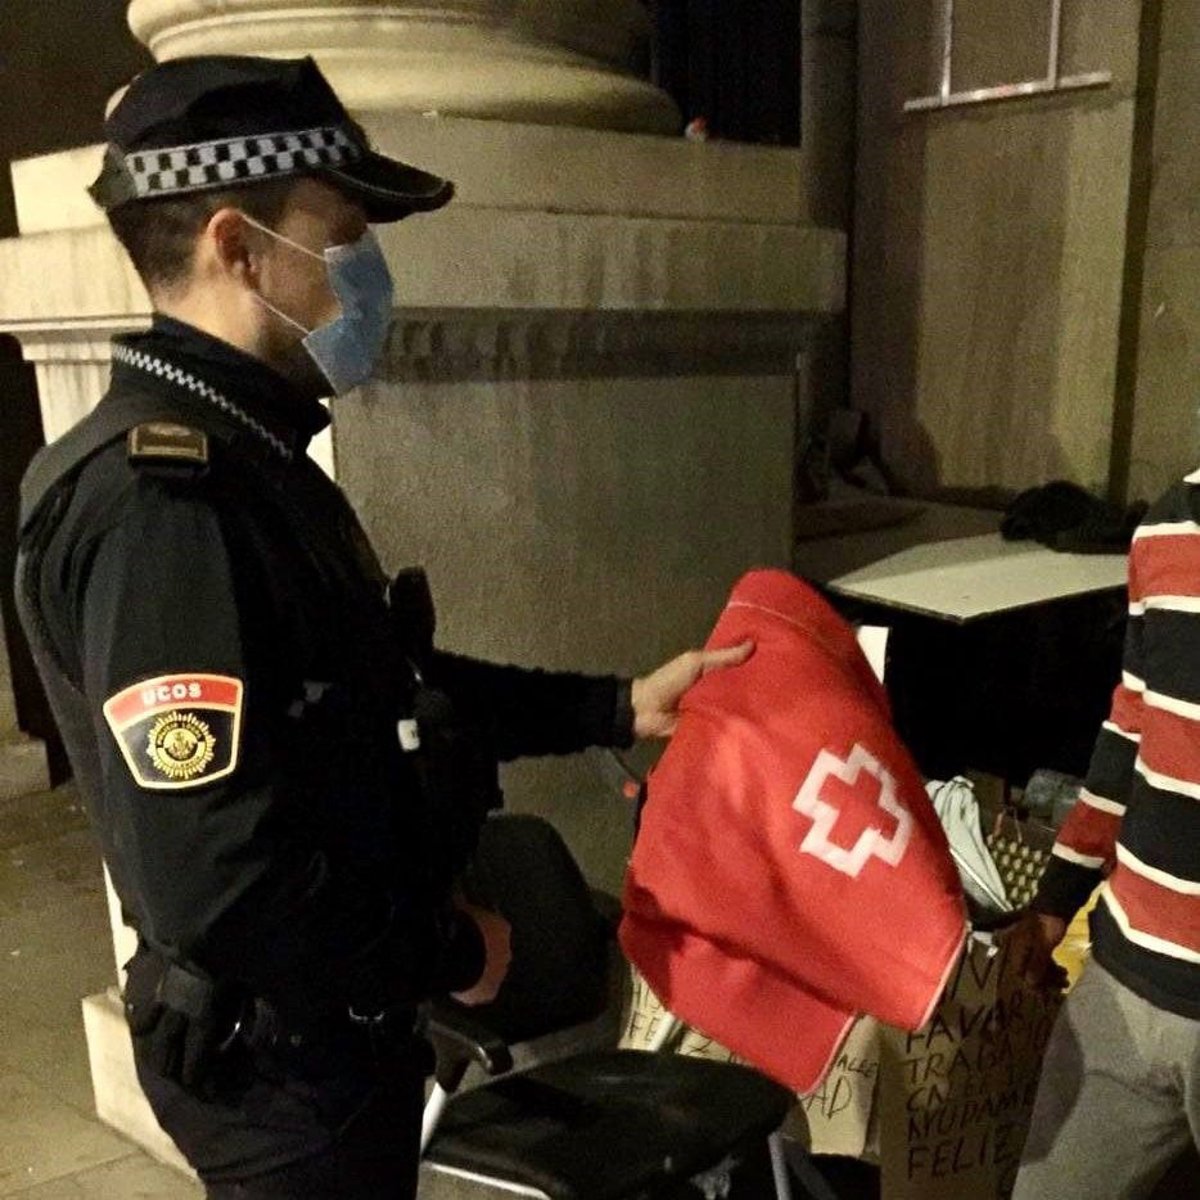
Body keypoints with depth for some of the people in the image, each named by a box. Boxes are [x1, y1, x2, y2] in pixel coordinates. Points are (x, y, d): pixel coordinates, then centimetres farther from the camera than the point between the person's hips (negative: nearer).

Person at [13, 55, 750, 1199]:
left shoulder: (243, 460, 6)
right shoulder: (161, 499, -28)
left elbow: (384, 687, 12)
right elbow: (217, 884, -33)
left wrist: (615, 707, 7)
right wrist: (447, 955, -16)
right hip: (280, 1052, -9)